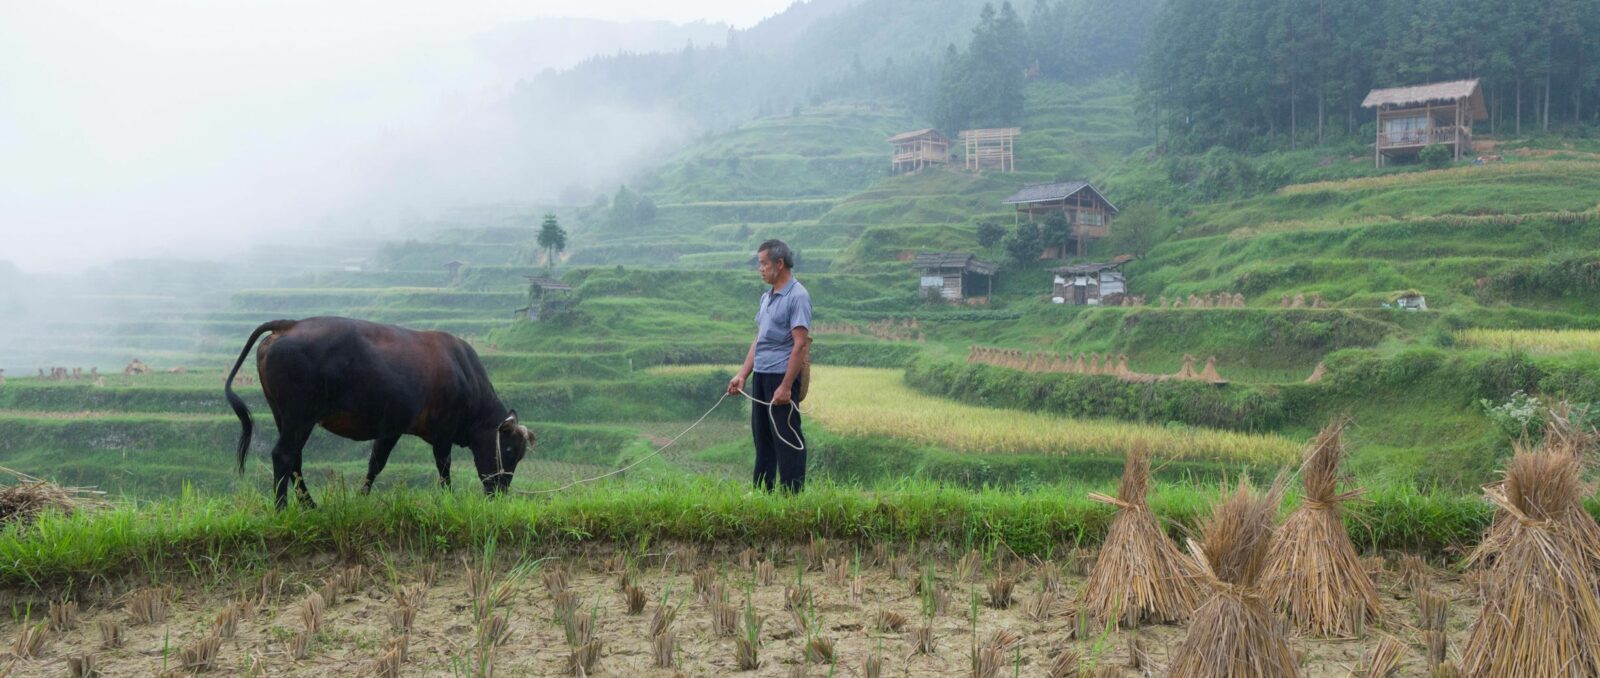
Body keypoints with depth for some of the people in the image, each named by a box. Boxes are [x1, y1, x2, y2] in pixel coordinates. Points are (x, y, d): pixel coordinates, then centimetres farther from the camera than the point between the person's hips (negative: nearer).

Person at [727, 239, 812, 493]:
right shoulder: (767, 296, 16)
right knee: (762, 437, 13)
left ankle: (792, 495, 4)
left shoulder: (797, 296, -12)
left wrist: (786, 386, -21)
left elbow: (800, 345, -18)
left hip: (782, 375, -9)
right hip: (760, 375, 9)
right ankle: (762, 491, 21)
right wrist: (742, 374, 13)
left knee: (787, 439, -3)